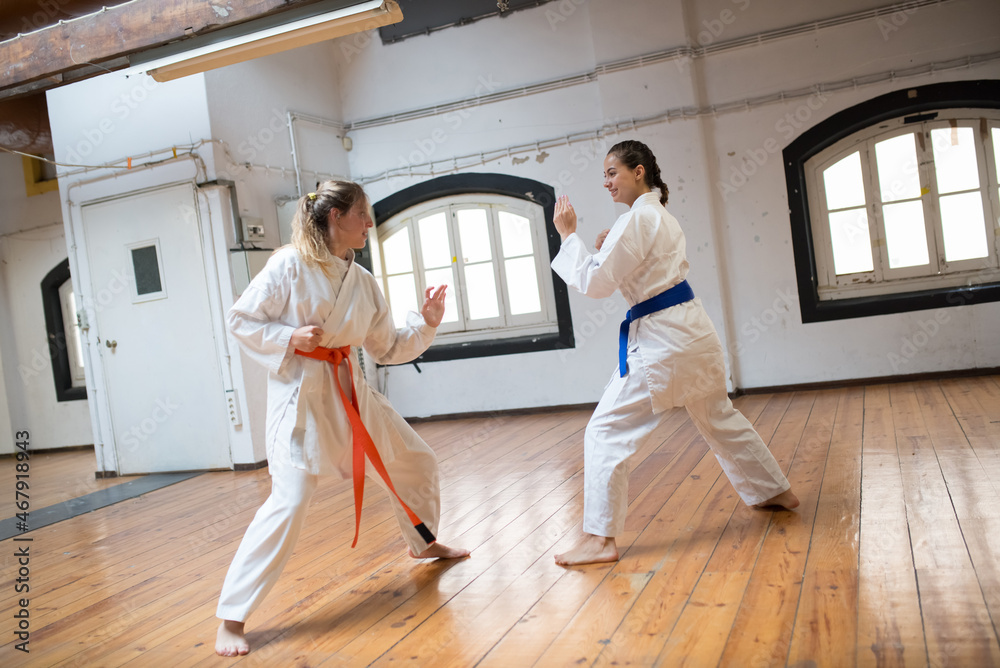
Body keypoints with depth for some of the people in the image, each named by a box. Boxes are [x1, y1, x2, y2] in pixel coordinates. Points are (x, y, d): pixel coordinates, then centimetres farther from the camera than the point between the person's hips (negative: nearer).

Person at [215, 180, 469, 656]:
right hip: (301, 394, -7)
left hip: (351, 392, 7)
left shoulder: (363, 283, 8)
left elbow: (387, 349, 14)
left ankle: (423, 544, 45)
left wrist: (425, 323, 1)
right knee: (289, 502, -18)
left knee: (416, 462, 16)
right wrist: (290, 338, -19)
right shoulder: (289, 265, -10)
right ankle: (231, 619, -4)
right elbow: (240, 320, -6)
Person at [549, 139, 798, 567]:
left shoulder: (637, 219, -14)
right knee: (719, 418, 26)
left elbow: (595, 283, -16)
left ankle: (600, 539, -8)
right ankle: (777, 491, 41)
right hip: (691, 328, 10)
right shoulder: (663, 218, 16)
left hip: (661, 339, -10)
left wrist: (569, 235, -8)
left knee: (606, 431, -9)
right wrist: (610, 251, 13)